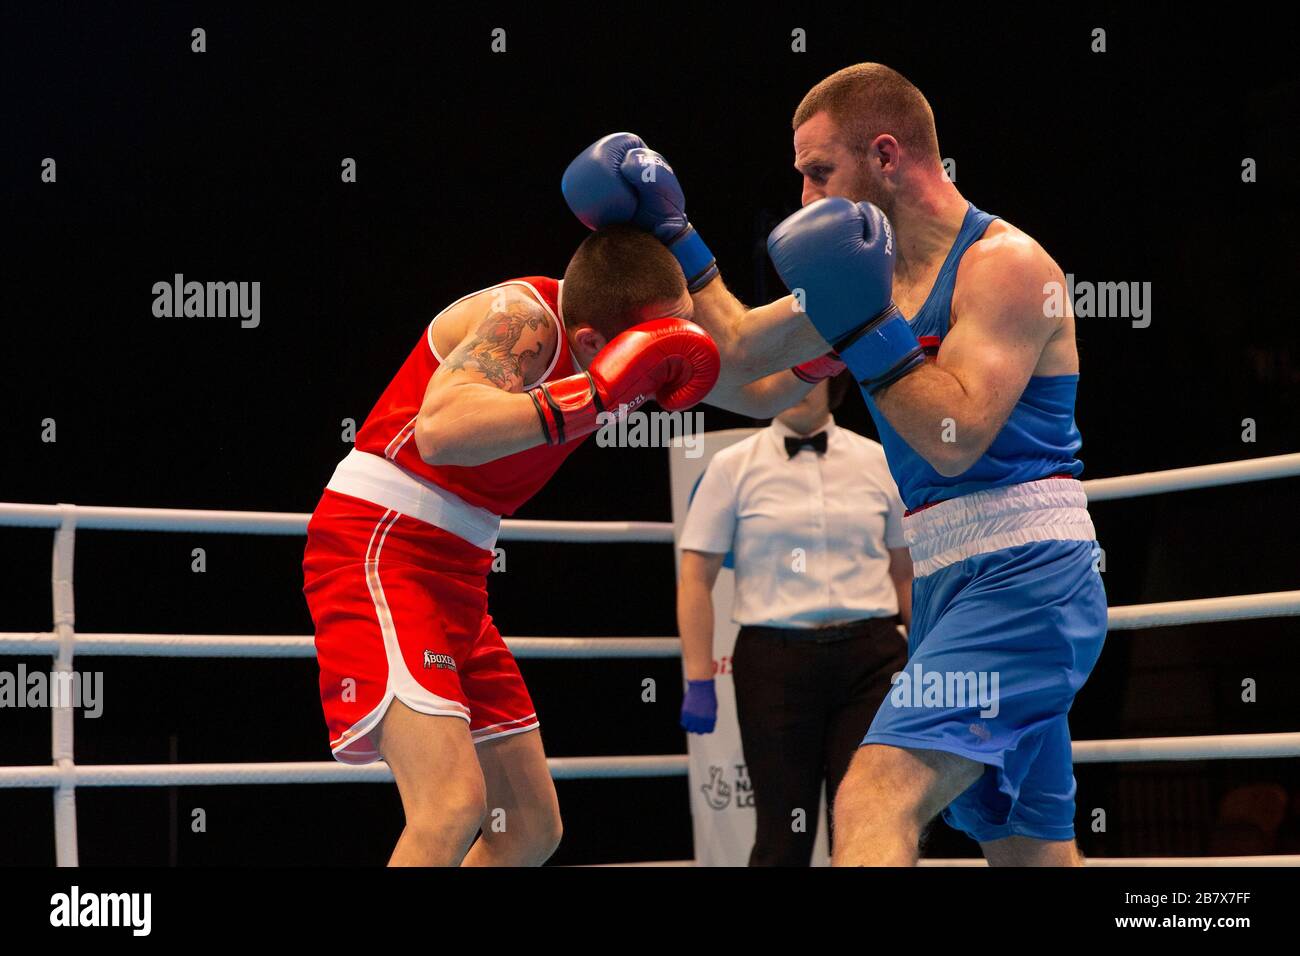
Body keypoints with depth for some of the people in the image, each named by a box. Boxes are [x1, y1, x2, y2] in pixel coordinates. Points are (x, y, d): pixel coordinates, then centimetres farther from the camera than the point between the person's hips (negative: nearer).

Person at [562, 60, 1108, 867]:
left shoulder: (1005, 263, -10)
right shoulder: (877, 270, 16)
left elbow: (958, 439, -20)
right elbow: (743, 349, 29)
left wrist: (863, 326, -20)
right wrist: (674, 239, 27)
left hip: (1022, 580, -10)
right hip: (954, 586, 10)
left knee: (874, 800, -26)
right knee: (1031, 851, 13)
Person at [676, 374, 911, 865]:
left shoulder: (878, 462, 8)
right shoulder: (733, 468, 3)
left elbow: (906, 573, 12)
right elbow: (696, 577, 2)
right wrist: (699, 681, -4)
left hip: (870, 658, 1)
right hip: (776, 662, -1)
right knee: (783, 837, 2)